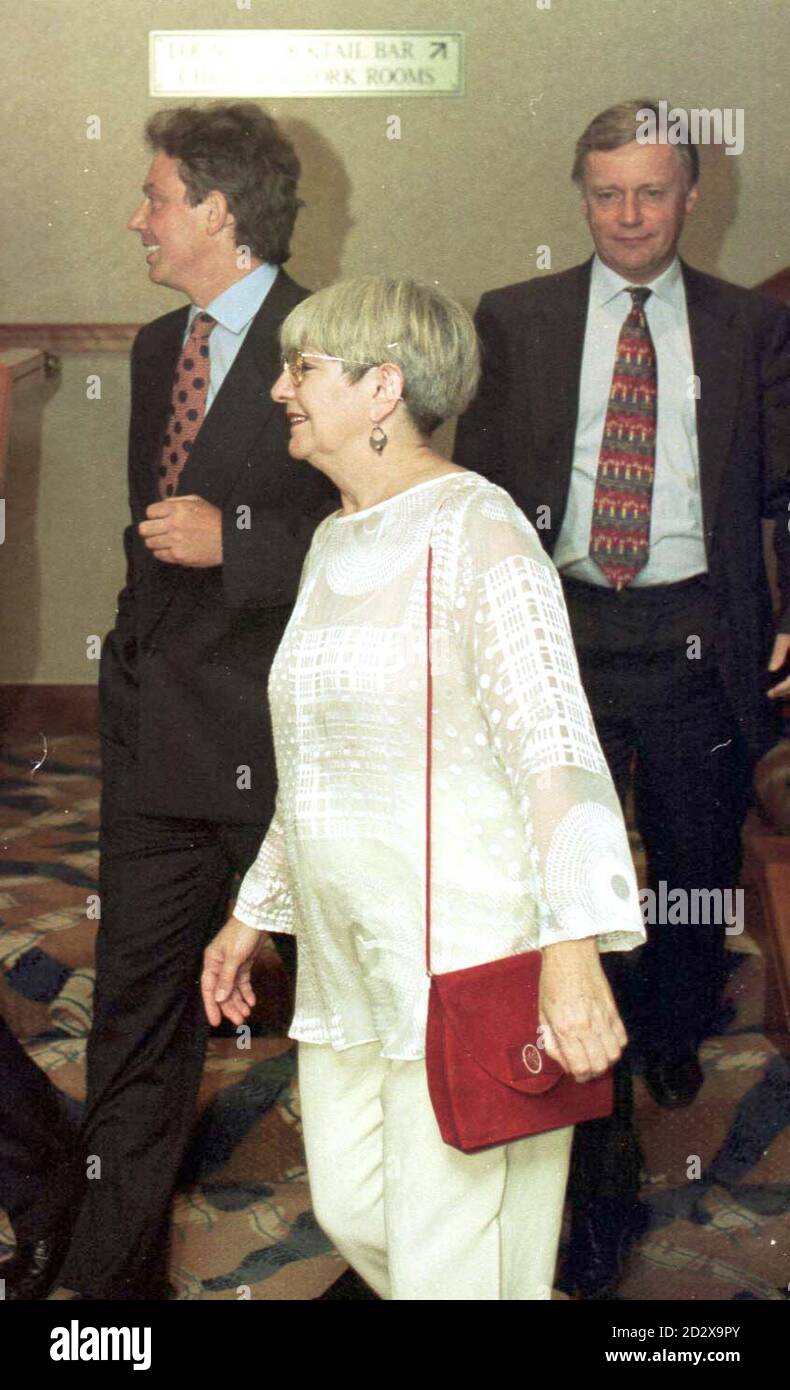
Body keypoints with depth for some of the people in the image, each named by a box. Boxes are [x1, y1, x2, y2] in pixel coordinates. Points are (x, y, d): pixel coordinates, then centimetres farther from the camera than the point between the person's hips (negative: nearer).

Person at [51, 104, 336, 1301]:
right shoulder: (157, 347, 13)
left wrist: (235, 539, -21)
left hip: (280, 743, -7)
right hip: (157, 731, 7)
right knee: (137, 1007, 11)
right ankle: (113, 1270, 23)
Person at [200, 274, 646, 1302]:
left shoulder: (471, 526, -14)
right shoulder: (334, 542, 14)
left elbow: (553, 746, -23)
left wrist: (574, 949, -32)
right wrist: (256, 912, 25)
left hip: (468, 944, -9)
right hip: (351, 950, 9)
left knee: (448, 1262, -2)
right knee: (351, 1213, 17)